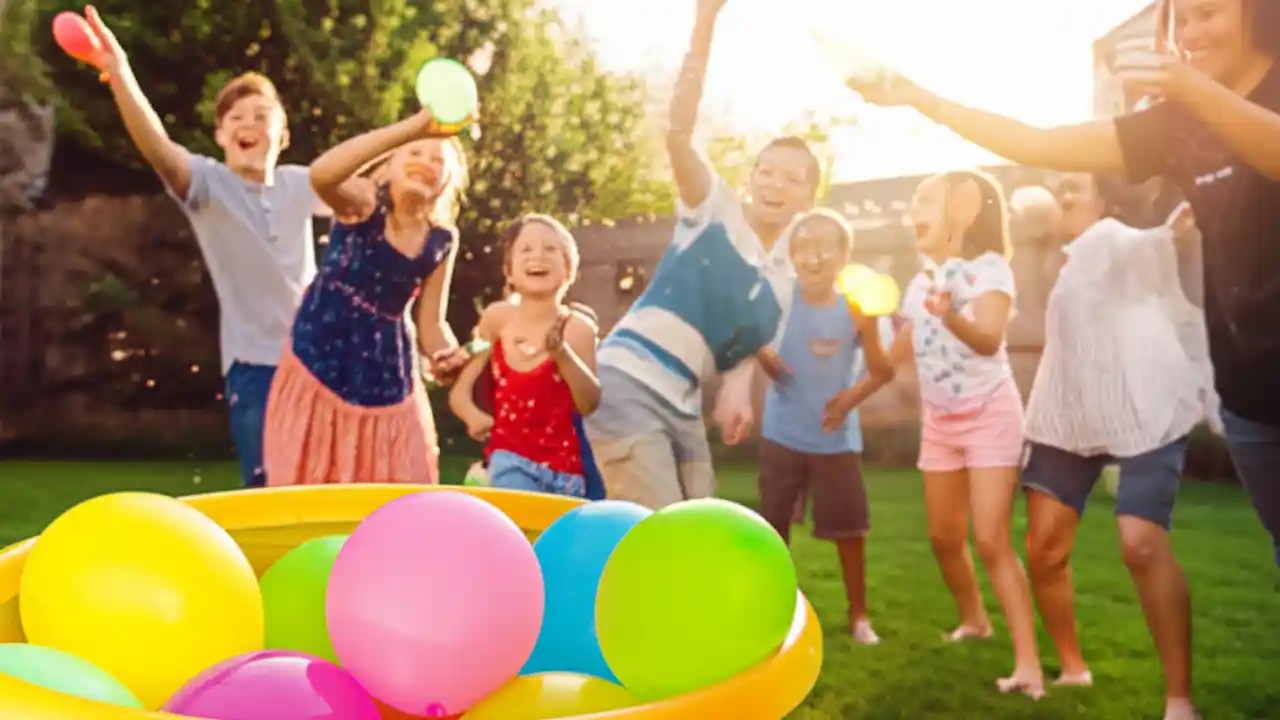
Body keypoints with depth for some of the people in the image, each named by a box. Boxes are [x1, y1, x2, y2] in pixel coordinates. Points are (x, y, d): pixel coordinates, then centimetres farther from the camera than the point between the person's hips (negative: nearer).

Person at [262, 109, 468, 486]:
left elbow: (430, 324, 5)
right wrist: (414, 127, -41)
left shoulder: (442, 241, 0)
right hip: (319, 363, -4)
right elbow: (321, 174, -36)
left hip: (386, 376, 4)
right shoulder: (364, 204, -12)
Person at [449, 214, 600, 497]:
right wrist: (473, 416, -19)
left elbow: (589, 404, -12)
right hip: (510, 458, 0)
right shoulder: (497, 317, -1)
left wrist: (562, 353, -26)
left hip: (563, 467, 1)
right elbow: (460, 391, 3)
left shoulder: (577, 327, -5)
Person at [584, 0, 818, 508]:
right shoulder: (714, 209, -2)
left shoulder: (784, 283, 14)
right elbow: (678, 133, -17)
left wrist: (738, 387, -3)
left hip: (683, 407, 7)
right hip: (626, 385, -7)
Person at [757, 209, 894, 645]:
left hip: (837, 439, 0)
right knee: (773, 527, 8)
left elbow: (882, 371, 1)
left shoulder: (856, 311, -7)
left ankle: (859, 615, 24)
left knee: (849, 528, 6)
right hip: (782, 435, 0)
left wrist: (852, 398, -14)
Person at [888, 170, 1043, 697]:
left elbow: (990, 339, -32)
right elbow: (898, 356, 16)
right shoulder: (921, 283, 8)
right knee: (944, 537, 12)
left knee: (991, 540, -13)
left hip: (989, 414, -7)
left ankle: (1028, 663, -9)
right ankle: (974, 620, 36)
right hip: (939, 420, 7)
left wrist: (951, 317, -49)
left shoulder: (989, 268, -13)